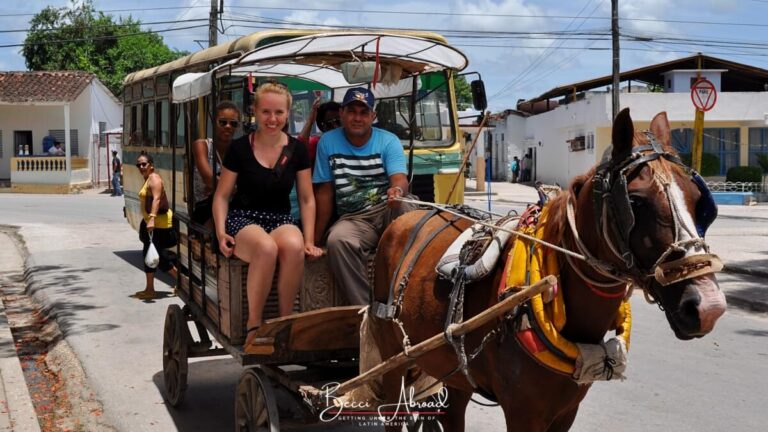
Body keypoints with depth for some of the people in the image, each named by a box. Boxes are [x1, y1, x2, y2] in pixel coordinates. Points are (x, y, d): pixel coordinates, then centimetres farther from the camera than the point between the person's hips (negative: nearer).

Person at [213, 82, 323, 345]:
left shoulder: (297, 150, 6)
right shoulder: (240, 148, 0)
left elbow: (306, 199, 10)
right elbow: (222, 195, 6)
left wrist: (309, 240, -1)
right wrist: (221, 232, -9)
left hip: (281, 220, 2)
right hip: (244, 219, -2)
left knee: (294, 246, -36)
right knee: (266, 247, -38)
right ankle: (254, 324, -22)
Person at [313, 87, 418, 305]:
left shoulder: (389, 141, 1)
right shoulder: (328, 142, 4)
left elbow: (399, 178, -16)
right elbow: (324, 192, 5)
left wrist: (397, 190, -42)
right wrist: (316, 237, 1)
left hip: (388, 212, 0)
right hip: (354, 219, 0)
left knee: (407, 204, -35)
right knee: (337, 240, -34)